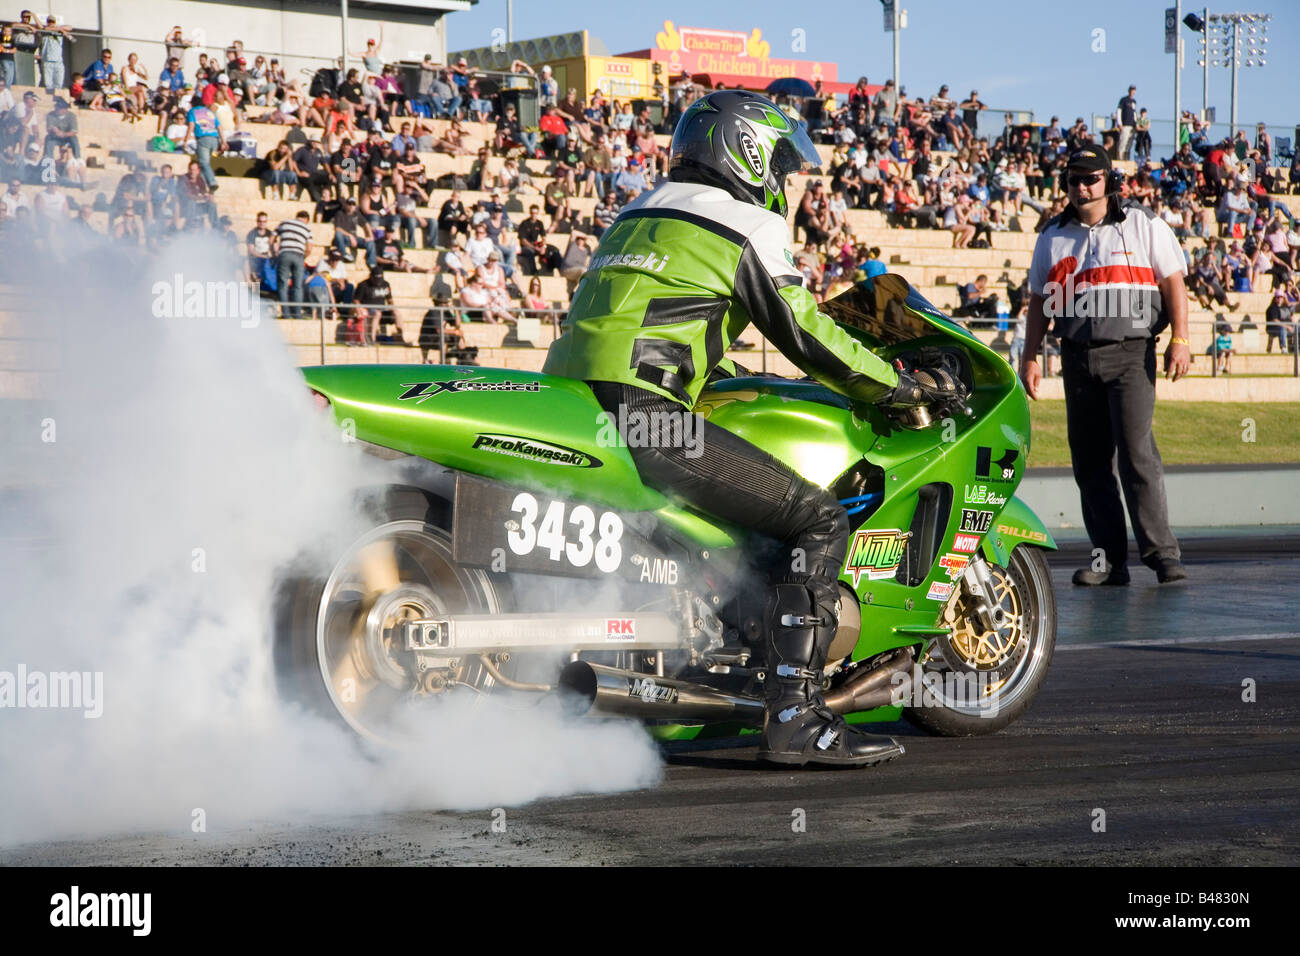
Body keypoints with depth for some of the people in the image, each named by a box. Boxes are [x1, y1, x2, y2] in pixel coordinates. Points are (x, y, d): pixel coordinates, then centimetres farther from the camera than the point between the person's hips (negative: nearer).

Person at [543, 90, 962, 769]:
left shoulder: (641, 213, 27)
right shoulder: (748, 225, 2)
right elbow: (805, 334, 1)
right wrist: (900, 387, 13)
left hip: (570, 406, 9)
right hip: (642, 410, -9)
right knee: (818, 520, -7)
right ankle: (793, 716, -15)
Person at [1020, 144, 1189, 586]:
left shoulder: (1143, 225, 4)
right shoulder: (1052, 236, 14)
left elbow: (1173, 282, 2)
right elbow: (1038, 301, 17)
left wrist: (1180, 339, -9)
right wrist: (1030, 357, 10)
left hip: (1130, 354, -4)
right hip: (1077, 358, 4)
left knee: (1136, 452, -14)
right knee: (1089, 462, 2)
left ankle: (1161, 551, -12)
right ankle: (1109, 558, 6)